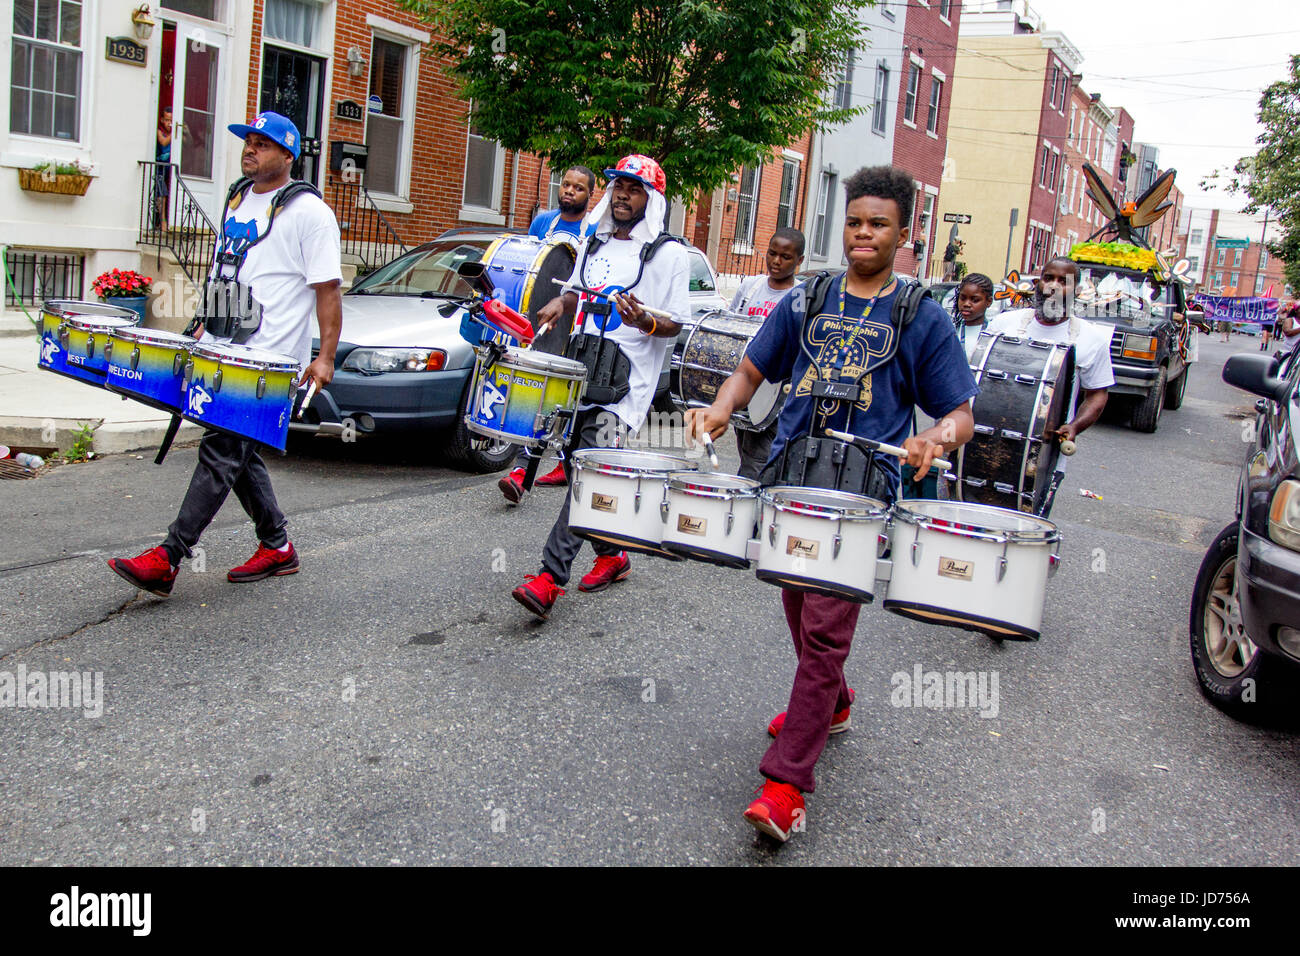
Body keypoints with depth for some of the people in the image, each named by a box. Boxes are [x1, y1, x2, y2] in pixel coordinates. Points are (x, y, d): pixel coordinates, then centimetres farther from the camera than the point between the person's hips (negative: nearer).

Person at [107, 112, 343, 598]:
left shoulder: (308, 212, -7)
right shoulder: (237, 201, 17)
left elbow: (328, 289, -11)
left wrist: (325, 357, -18)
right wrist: (206, 328, 22)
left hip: (268, 359, -9)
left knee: (221, 453, -11)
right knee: (239, 451, 12)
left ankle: (168, 558, -12)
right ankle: (277, 546, 24)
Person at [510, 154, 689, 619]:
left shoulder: (668, 254, -3)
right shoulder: (594, 244, 15)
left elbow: (675, 324, -4)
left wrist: (645, 322, -25)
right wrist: (559, 303, 5)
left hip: (626, 381, -7)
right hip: (579, 371, 7)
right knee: (576, 467, 11)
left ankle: (550, 577, -19)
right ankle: (611, 556, 29)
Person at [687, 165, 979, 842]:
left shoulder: (924, 318, 2)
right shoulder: (805, 302, 11)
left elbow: (960, 413, 3)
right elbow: (754, 368, 16)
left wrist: (935, 438, -21)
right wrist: (722, 407, -5)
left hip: (861, 489, -4)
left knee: (825, 627, -10)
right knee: (799, 612, 17)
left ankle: (786, 782, -7)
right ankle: (829, 704, 45)